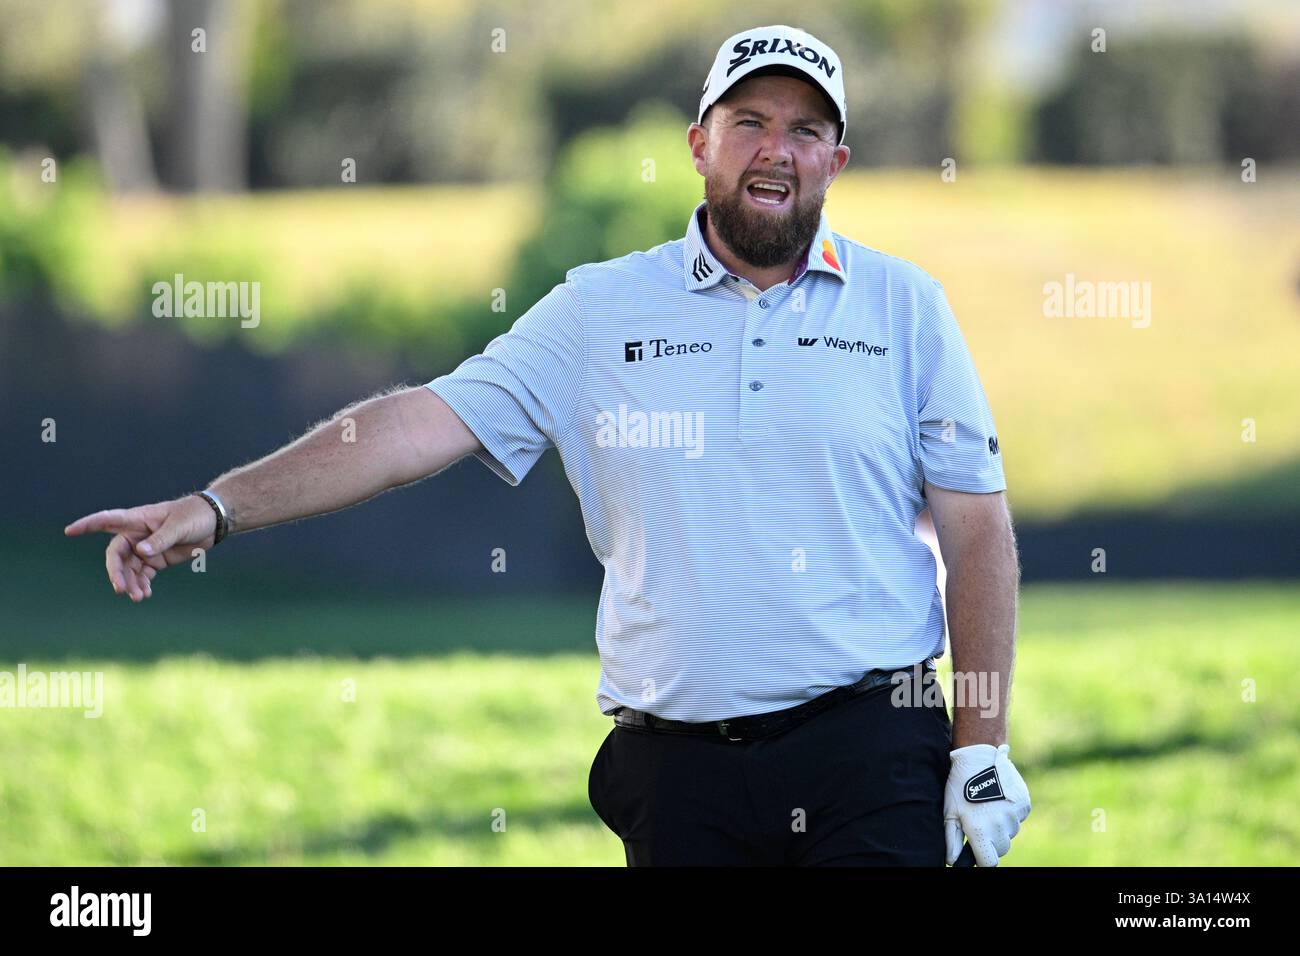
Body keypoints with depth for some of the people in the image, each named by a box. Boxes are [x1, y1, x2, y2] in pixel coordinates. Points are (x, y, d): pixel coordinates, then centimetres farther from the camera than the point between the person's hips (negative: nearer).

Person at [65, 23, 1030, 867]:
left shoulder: (904, 305, 7)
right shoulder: (599, 310, 8)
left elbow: (979, 529, 6)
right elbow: (427, 421, 1)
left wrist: (981, 745, -1)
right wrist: (216, 507, -9)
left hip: (870, 746, -1)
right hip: (676, 765, 1)